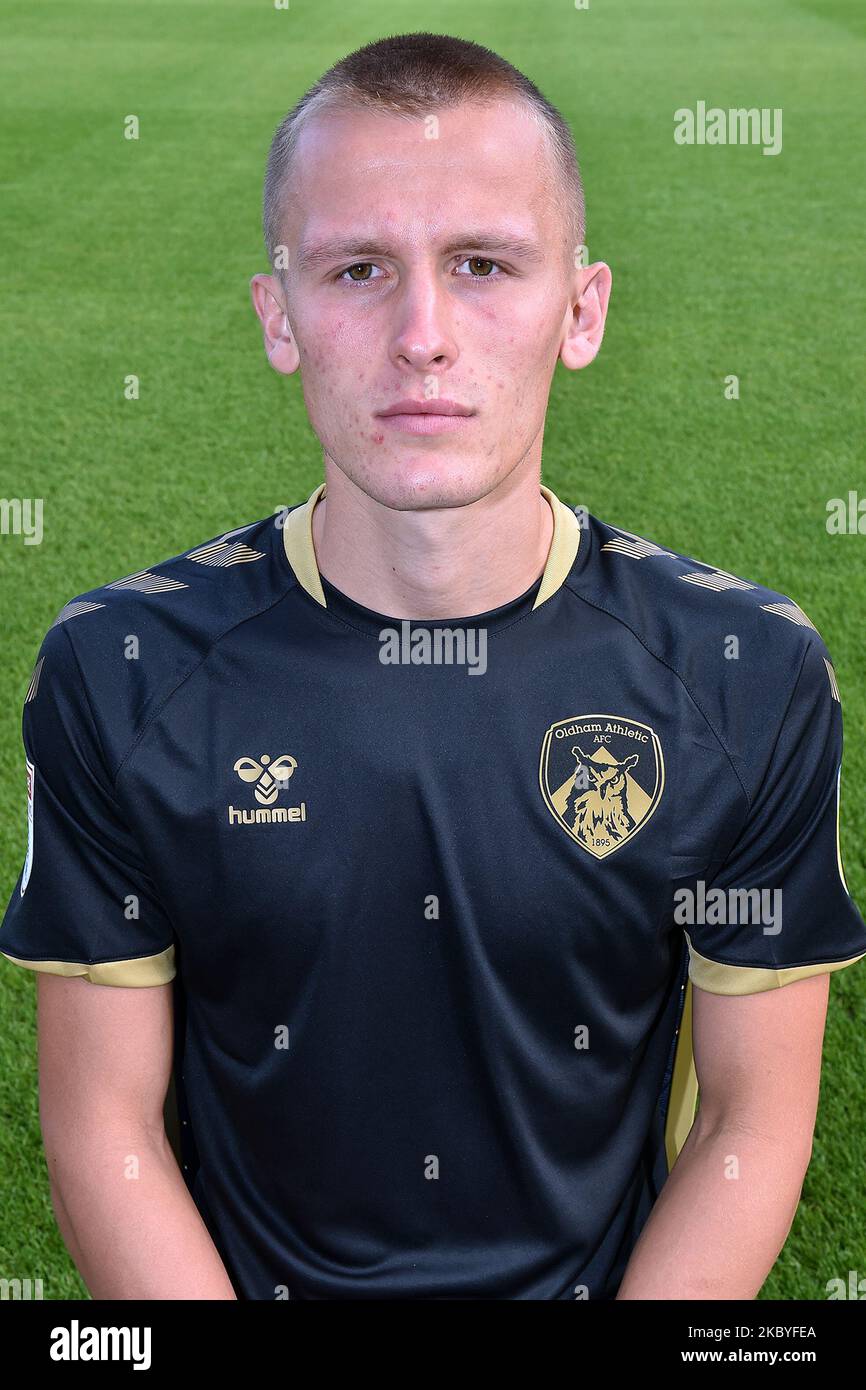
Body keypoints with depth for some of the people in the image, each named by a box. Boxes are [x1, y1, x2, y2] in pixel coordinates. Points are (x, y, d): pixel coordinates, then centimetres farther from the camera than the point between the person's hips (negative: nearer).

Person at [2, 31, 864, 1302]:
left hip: (616, 1280, 1)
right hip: (250, 1275, 0)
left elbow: (755, 1120, -2)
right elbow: (103, 1126, -3)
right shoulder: (119, 673, -8)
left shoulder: (752, 675, -7)